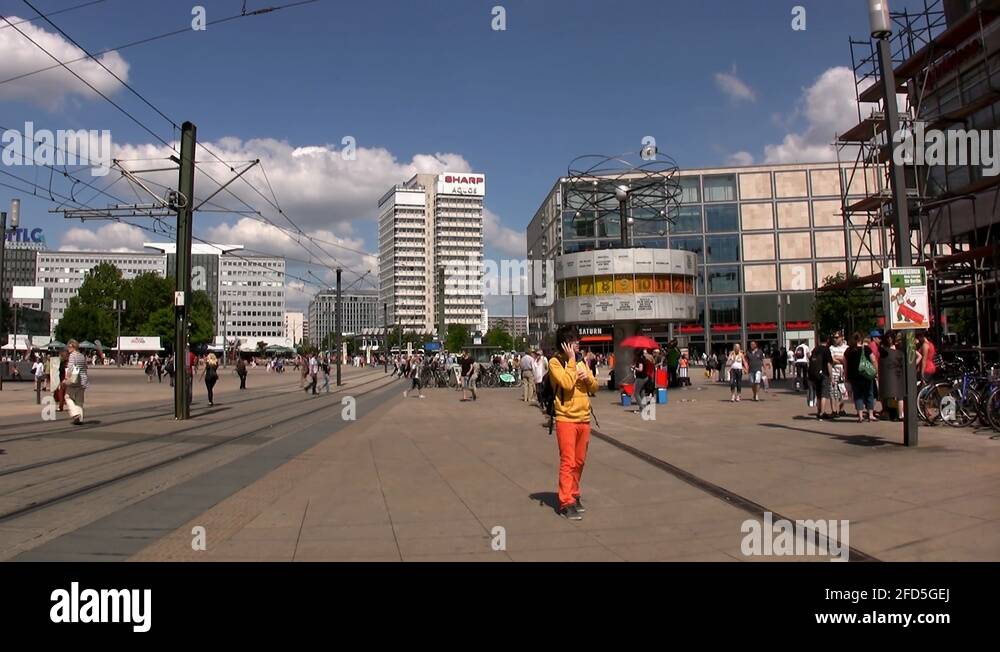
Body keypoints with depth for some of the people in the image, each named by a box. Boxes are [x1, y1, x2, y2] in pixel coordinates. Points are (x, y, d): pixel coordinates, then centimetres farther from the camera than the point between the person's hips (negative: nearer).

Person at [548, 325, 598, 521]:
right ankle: (566, 503, -6)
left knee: (579, 462, 12)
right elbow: (567, 383, -22)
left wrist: (588, 376, -7)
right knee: (568, 462, -8)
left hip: (584, 418, 6)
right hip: (566, 419, -6)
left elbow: (594, 388, 13)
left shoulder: (580, 361, 12)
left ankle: (574, 495, 25)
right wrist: (571, 360, -16)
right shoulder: (555, 362, -8)